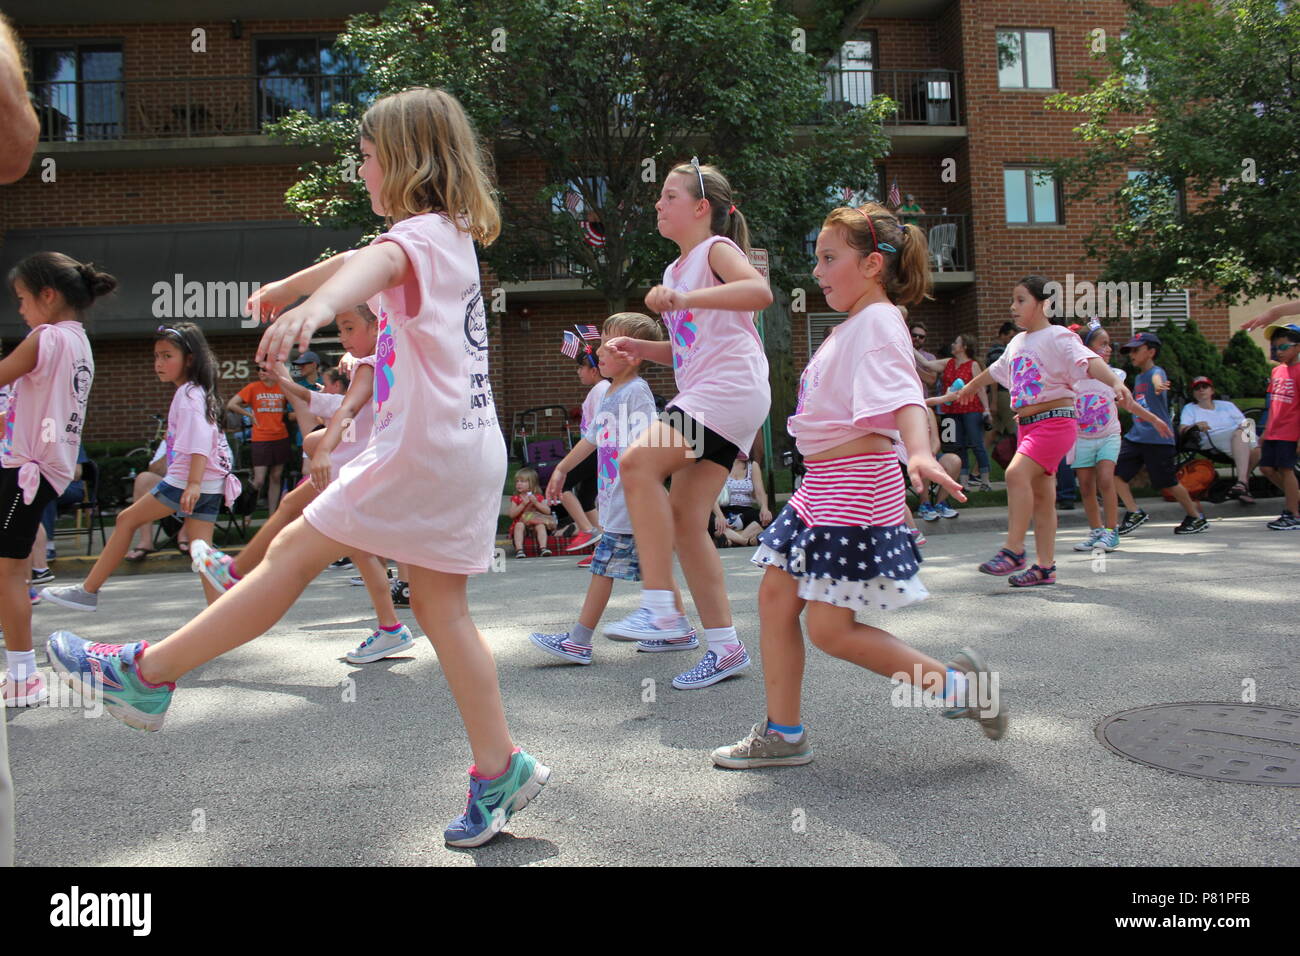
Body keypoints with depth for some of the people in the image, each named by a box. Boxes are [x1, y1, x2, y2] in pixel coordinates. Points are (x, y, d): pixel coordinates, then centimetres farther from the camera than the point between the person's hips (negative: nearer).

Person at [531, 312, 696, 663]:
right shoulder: (610, 393, 16)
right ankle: (680, 632, 20)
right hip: (614, 498, 9)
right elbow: (592, 438, 27)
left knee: (604, 565, -4)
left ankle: (578, 642, 3)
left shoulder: (637, 391, -13)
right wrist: (562, 468, 34)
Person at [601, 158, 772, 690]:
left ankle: (660, 608, -23)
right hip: (702, 395, 9)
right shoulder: (676, 269, 24)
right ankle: (725, 646, 10)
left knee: (639, 463, -26)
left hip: (731, 388, -9)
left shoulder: (717, 249, -1)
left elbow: (760, 291, -23)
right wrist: (638, 348, 12)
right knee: (684, 521, 3)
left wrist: (686, 298, -31)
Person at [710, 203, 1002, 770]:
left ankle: (957, 685, 8)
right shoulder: (853, 325, 18)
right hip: (823, 485, 10)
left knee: (830, 627, -8)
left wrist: (919, 453, -48)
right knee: (776, 597, 8)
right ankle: (782, 734, 18)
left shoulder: (878, 321, -12)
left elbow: (904, 395, -30)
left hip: (855, 485, -10)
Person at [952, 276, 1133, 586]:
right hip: (1027, 424, 8)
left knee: (1017, 473, -24)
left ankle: (1013, 549, -18)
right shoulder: (1017, 343, 16)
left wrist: (1115, 382, -43)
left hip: (1054, 420, -8)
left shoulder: (1057, 337, -8)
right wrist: (970, 386, 52)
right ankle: (1045, 566, 11)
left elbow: (1088, 361, -25)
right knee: (1041, 493, 8)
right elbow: (995, 370, 35)